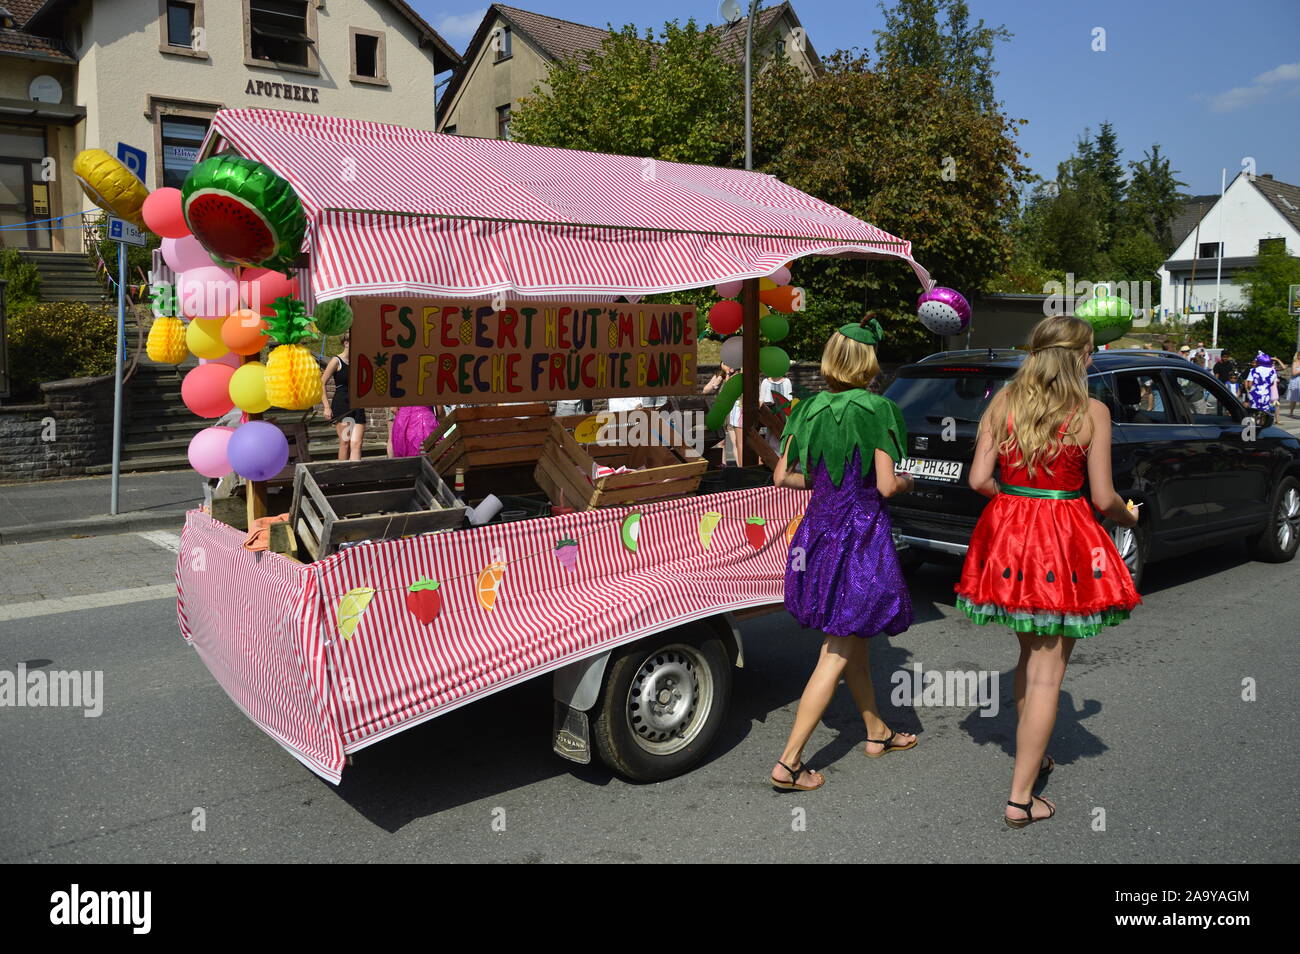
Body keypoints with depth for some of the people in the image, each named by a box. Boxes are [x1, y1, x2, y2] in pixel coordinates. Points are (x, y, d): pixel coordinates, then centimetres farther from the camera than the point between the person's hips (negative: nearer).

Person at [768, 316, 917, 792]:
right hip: (861, 533, -6)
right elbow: (885, 485, -13)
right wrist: (905, 482, 8)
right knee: (838, 654, 0)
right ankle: (789, 762, 0)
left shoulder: (809, 408, 3)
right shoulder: (876, 410, -13)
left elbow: (782, 475, 6)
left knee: (854, 640, 21)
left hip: (818, 531, 7)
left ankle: (877, 733, 38)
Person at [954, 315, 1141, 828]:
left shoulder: (1002, 401, 0)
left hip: (1007, 535, 4)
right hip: (1064, 543, -4)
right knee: (1048, 672, 3)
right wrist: (1129, 517, 15)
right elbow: (1103, 498, -7)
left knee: (1030, 655, 24)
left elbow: (979, 479, -4)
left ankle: (1032, 756, 41)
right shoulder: (1092, 412, -8)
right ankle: (1020, 797, 6)